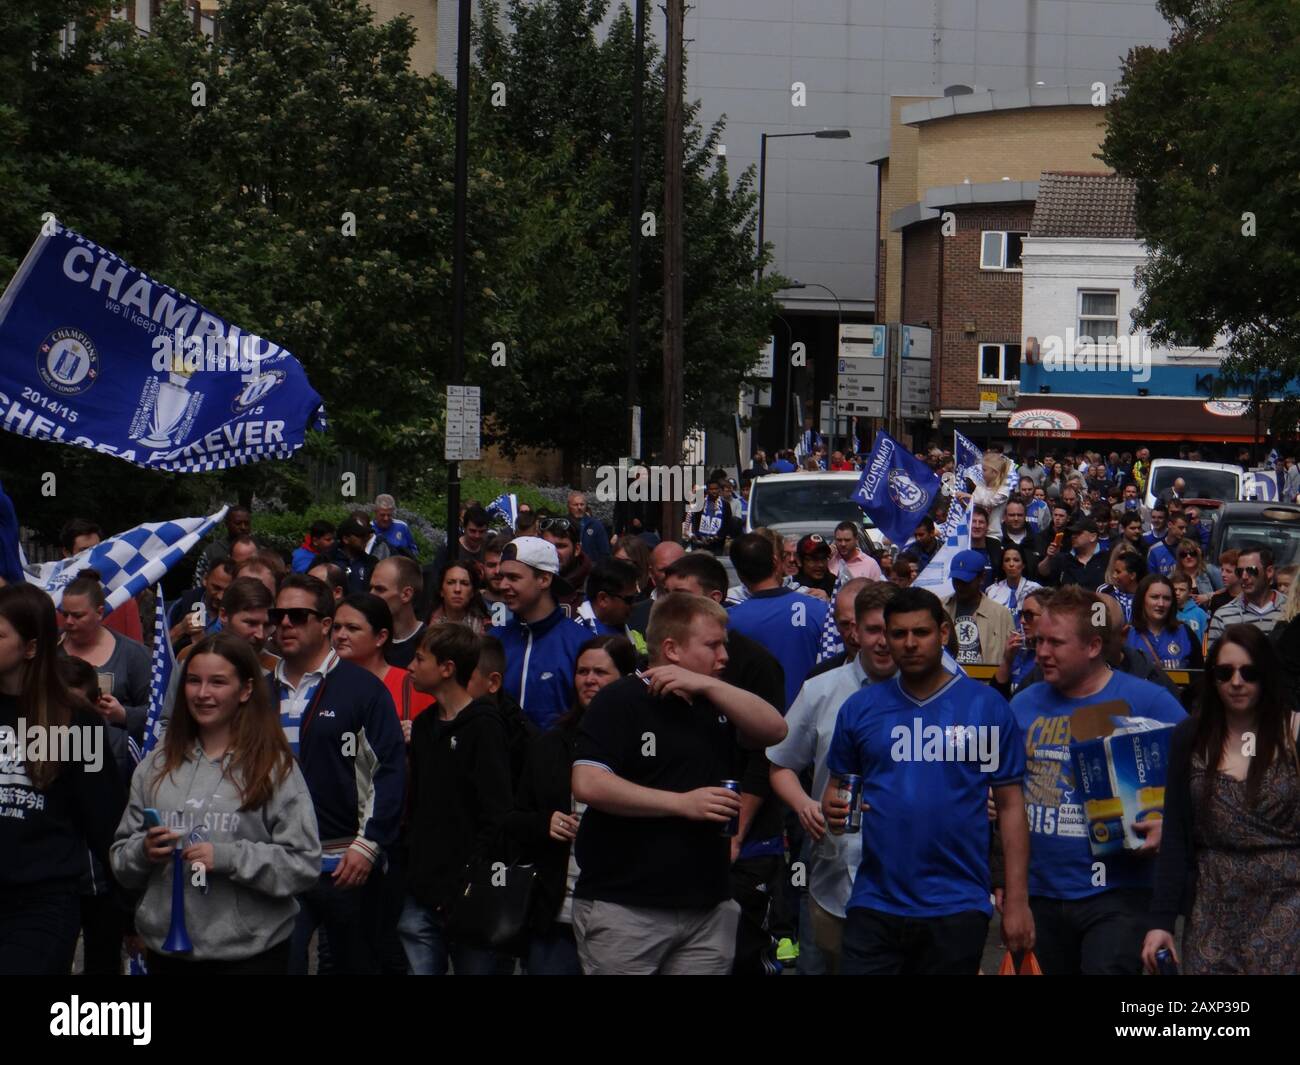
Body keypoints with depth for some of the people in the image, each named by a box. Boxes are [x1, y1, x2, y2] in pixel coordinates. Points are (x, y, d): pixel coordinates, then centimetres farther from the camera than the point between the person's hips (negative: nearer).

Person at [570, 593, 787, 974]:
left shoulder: (713, 704, 18)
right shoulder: (621, 701, -6)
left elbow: (774, 729, 2)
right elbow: (588, 784, -18)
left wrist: (707, 684, -9)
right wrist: (683, 803, -17)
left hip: (709, 908, 6)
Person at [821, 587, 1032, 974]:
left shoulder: (987, 706, 0)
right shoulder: (860, 707, 7)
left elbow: (1010, 804, 2)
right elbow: (837, 786, 16)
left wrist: (1017, 900, -3)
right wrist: (832, 808, -9)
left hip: (957, 909, -1)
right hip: (875, 907, 1)